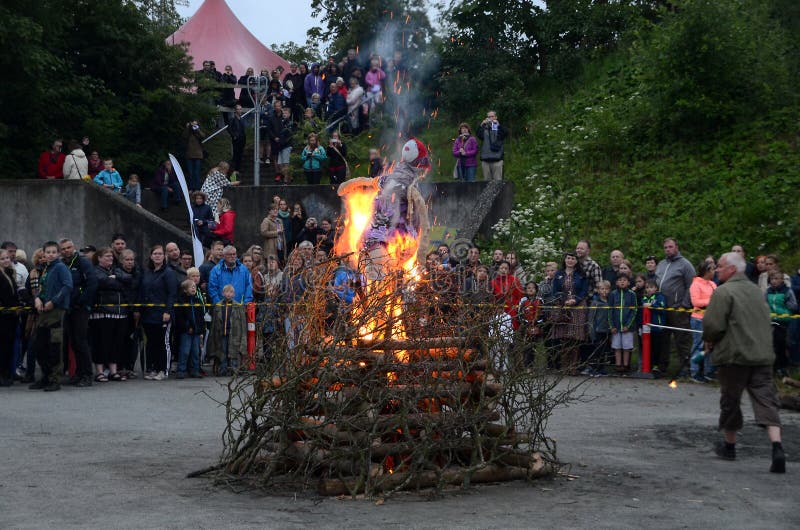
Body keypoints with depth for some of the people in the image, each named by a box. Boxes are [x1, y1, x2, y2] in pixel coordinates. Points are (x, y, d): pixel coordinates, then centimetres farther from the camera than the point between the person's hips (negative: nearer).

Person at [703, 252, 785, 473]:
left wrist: (709, 341, 4)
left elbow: (713, 324, -15)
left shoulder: (724, 292, -10)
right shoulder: (757, 290, 14)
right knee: (766, 400, -2)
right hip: (762, 355, 5)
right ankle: (777, 448, -19)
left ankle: (729, 445, 25)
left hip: (734, 356, -5)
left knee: (730, 401, 11)